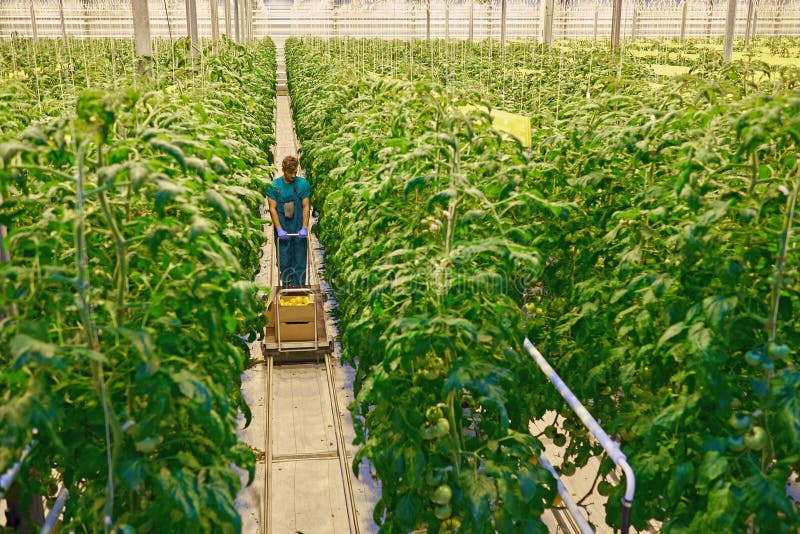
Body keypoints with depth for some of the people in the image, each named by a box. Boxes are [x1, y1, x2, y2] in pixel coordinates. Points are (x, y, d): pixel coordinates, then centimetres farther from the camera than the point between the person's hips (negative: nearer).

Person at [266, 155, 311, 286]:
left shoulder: (303, 184, 1)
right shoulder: (274, 186, 0)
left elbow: (306, 207, 0)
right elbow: (272, 208, -2)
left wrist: (305, 228, -9)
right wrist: (279, 229, -11)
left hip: (299, 231, 0)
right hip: (283, 231, 0)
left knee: (300, 262, 2)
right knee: (284, 262, 4)